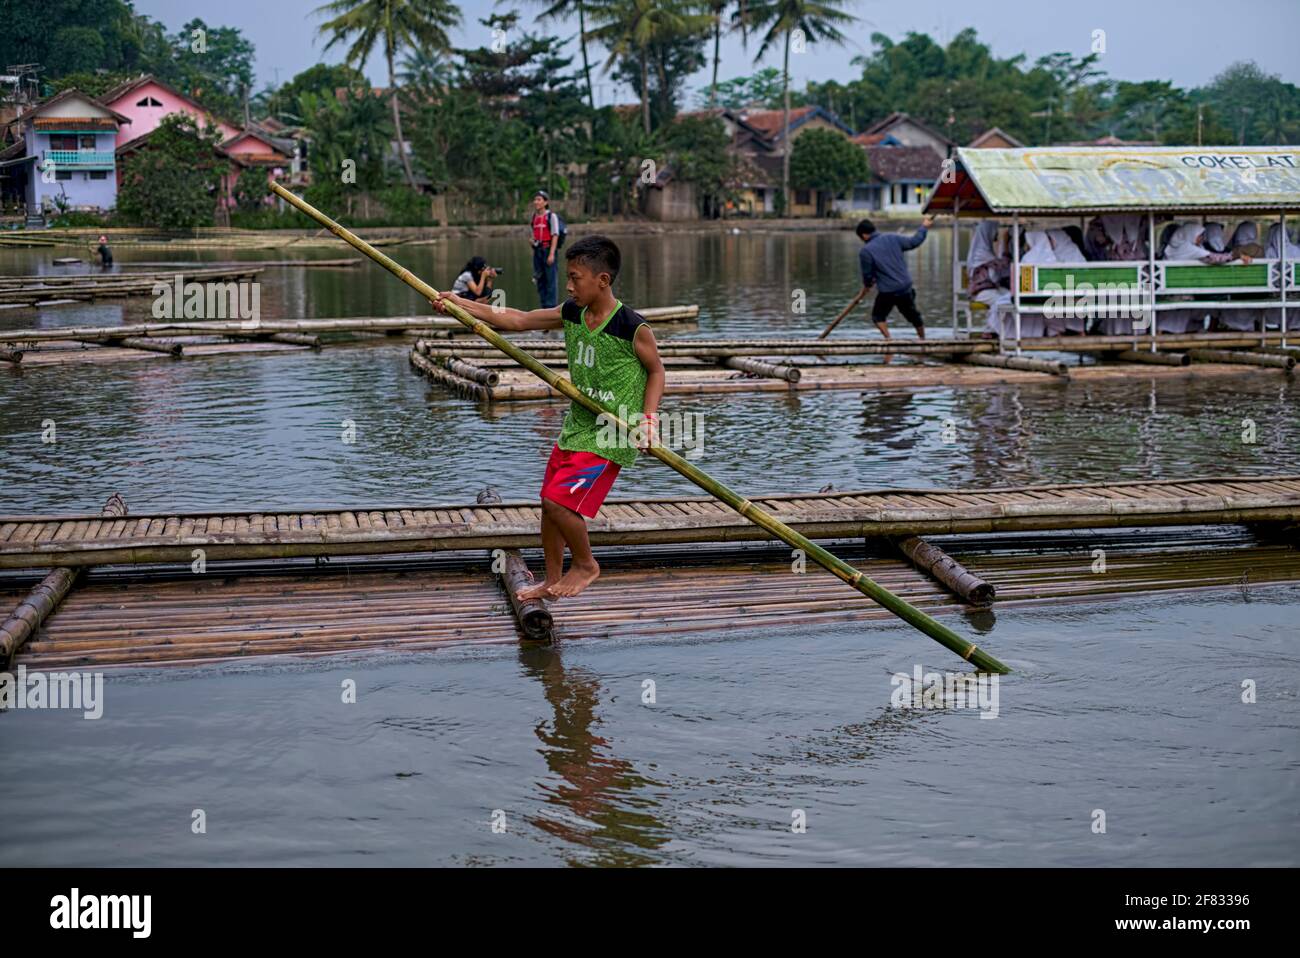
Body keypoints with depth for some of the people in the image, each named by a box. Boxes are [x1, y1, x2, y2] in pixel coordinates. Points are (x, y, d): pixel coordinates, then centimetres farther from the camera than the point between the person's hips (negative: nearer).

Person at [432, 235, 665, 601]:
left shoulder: (632, 328, -17)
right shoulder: (571, 313, 1)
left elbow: (656, 370, -3)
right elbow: (518, 319, 5)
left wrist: (649, 417, -14)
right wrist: (462, 304, 0)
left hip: (612, 435, -8)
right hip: (575, 428, 8)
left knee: (559, 501, -15)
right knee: (549, 503, 14)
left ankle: (585, 565, 11)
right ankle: (552, 580, 31)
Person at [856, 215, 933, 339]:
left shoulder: (865, 251, -11)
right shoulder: (892, 238, 1)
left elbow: (867, 275, -5)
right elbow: (914, 242, 8)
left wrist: (867, 286, 17)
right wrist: (923, 227, 24)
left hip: (887, 292, -5)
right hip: (906, 288, 5)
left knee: (878, 316, 16)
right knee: (913, 315, 23)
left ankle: (888, 338, -2)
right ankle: (922, 338, 37)